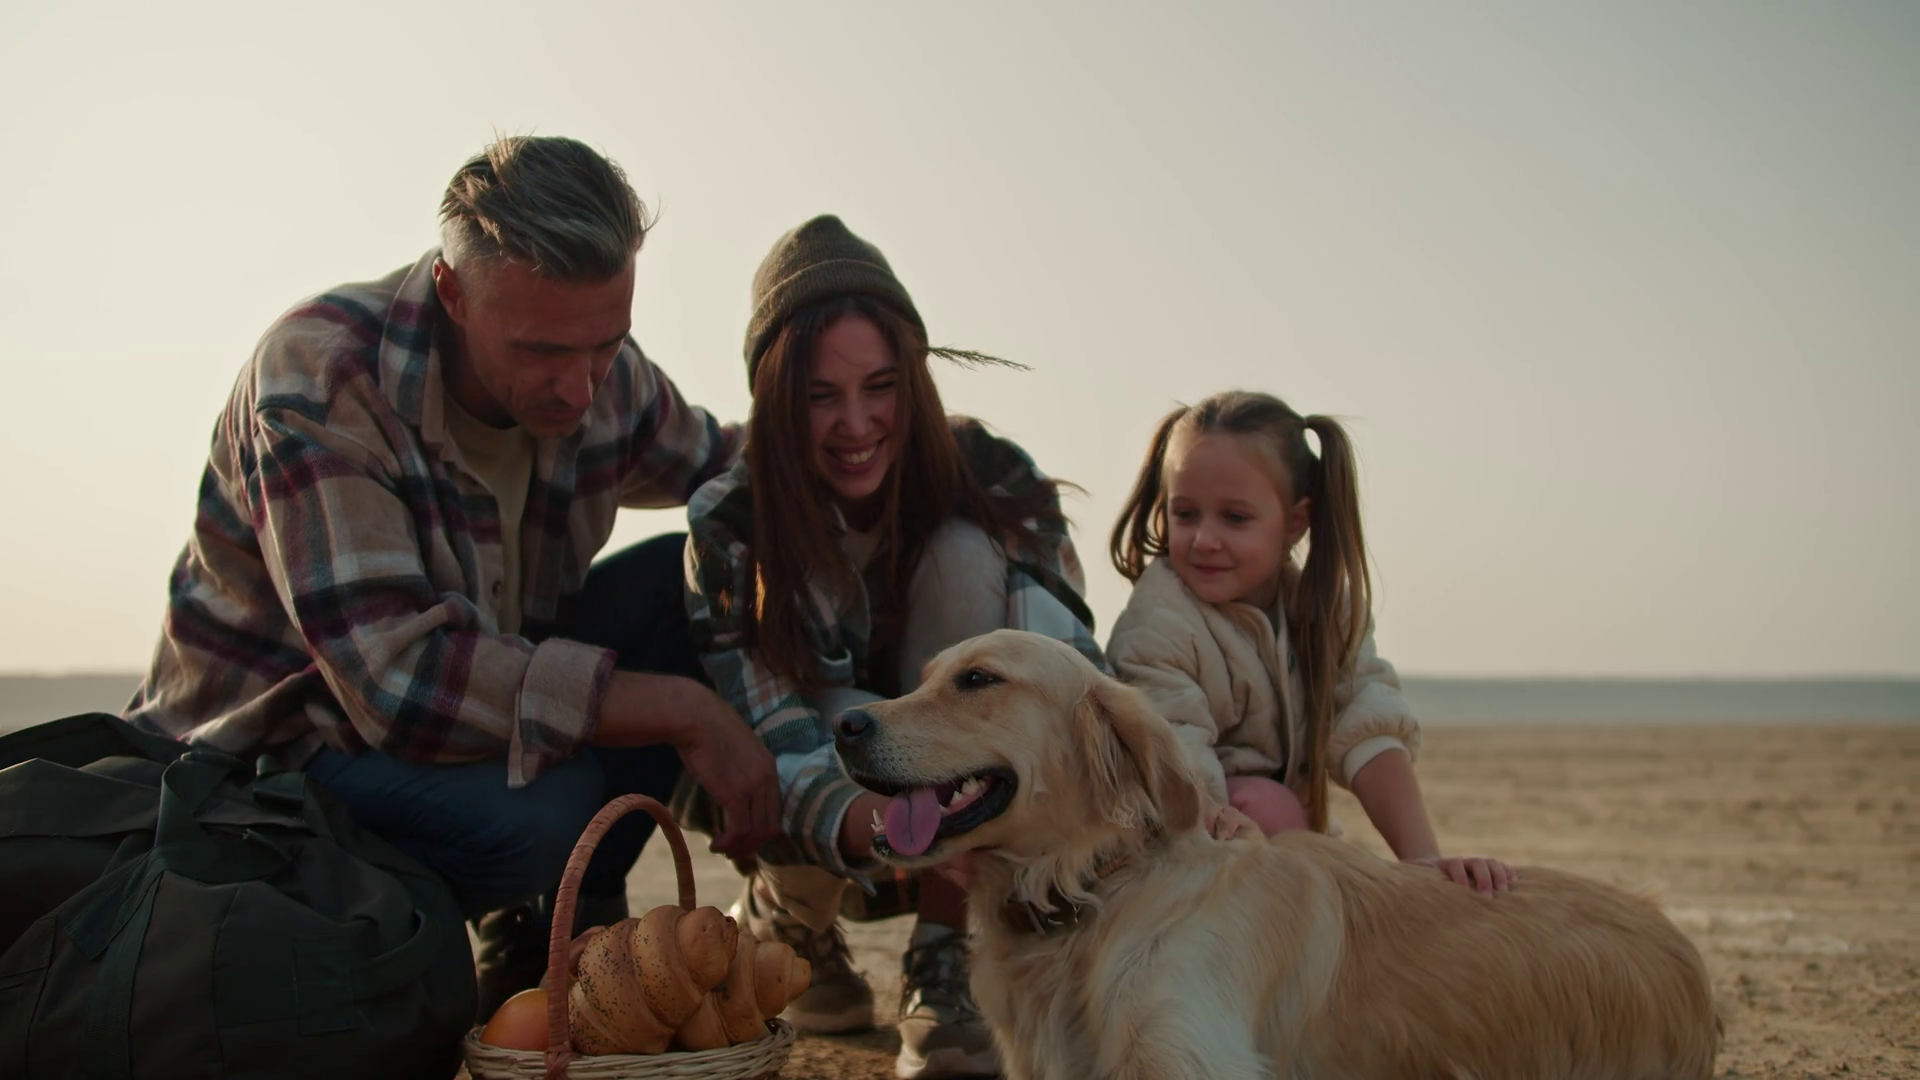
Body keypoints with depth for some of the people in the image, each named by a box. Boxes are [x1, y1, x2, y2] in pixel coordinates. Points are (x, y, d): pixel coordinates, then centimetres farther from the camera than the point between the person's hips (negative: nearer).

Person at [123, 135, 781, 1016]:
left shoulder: (605, 377, -7)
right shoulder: (320, 379, -28)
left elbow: (718, 463, 17)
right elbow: (396, 677, -35)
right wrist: (683, 712, -34)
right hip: (273, 746, -7)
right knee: (534, 805, -35)